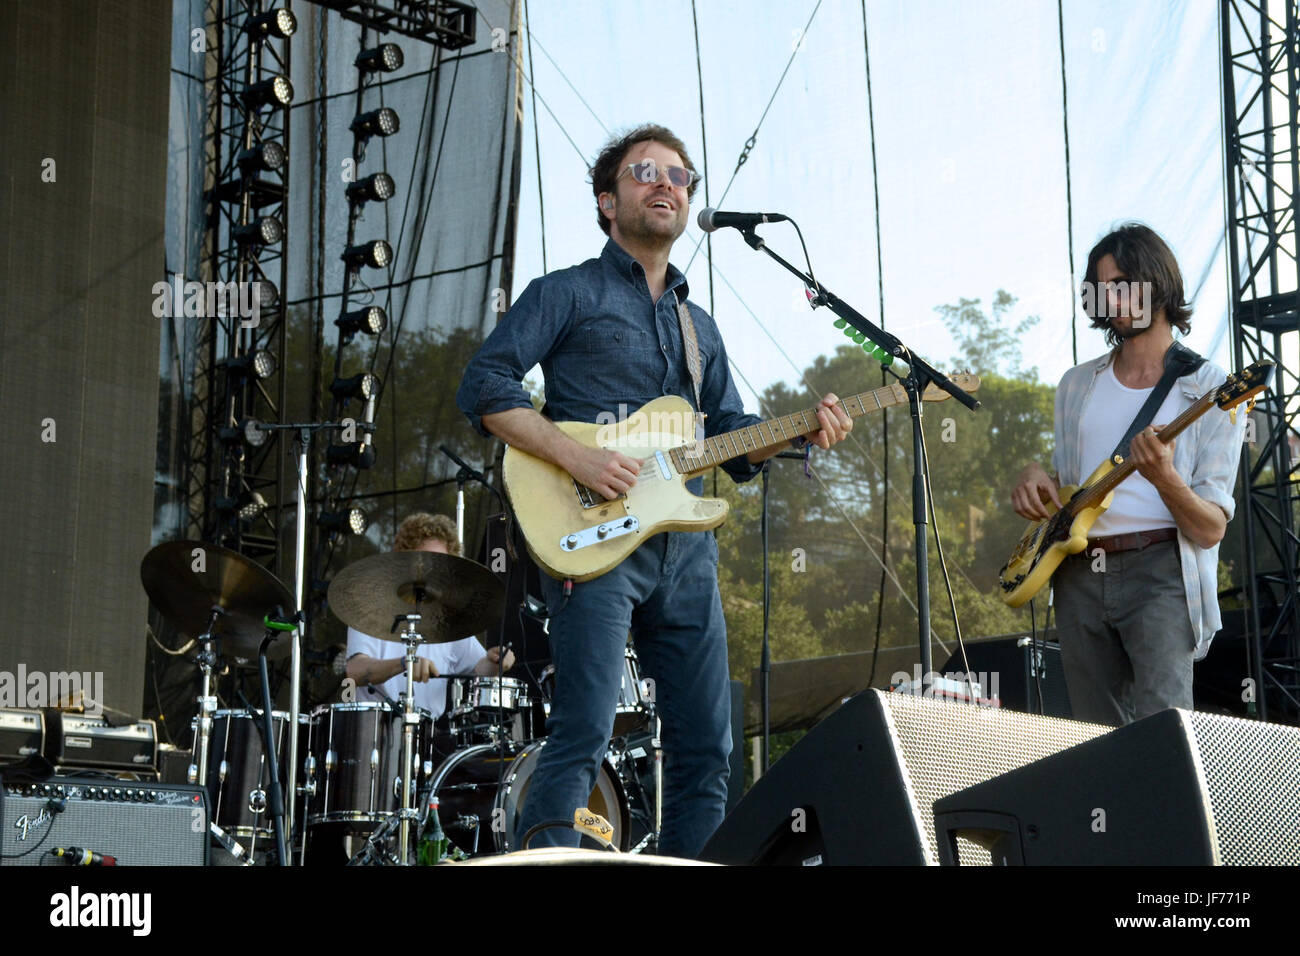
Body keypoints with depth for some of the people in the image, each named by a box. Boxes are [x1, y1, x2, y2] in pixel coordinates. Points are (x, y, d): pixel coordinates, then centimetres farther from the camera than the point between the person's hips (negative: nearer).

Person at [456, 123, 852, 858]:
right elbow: (484, 388, -6)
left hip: (685, 548, 7)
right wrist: (576, 457, -17)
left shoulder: (699, 326, 24)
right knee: (584, 736, -15)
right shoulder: (568, 293, 5)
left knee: (707, 747, 4)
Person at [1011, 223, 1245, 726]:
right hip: (1079, 574, 5)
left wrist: (1164, 480, -26)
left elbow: (1210, 530, -7)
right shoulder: (1077, 384, 15)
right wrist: (1035, 476, 4)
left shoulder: (1210, 391, -2)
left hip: (1159, 571, -5)